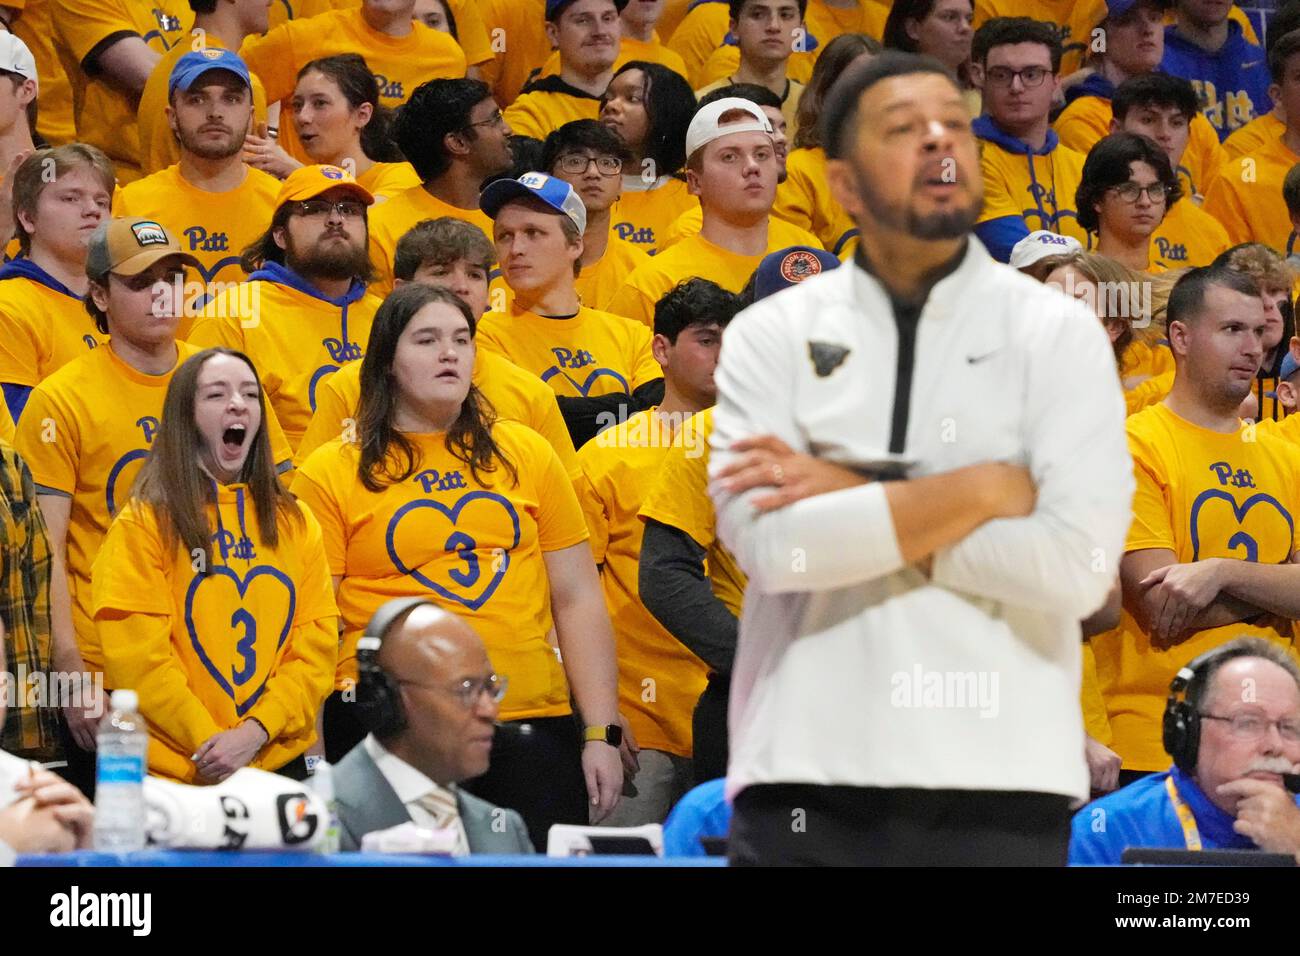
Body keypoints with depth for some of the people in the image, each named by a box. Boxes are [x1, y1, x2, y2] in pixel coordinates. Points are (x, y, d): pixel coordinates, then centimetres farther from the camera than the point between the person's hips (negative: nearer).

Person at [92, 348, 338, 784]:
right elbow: (138, 657, -10)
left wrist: (255, 731, -13)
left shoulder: (295, 523, 9)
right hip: (172, 772, -4)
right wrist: (208, 742, -17)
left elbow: (317, 645, 2)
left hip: (279, 761, 4)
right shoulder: (143, 523, -3)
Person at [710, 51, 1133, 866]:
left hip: (999, 786, -1)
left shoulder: (1058, 333, 3)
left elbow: (1076, 563, -10)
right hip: (808, 781, 1)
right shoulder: (773, 334, 6)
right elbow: (771, 540, -9)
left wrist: (852, 500, -8)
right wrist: (984, 489, -9)